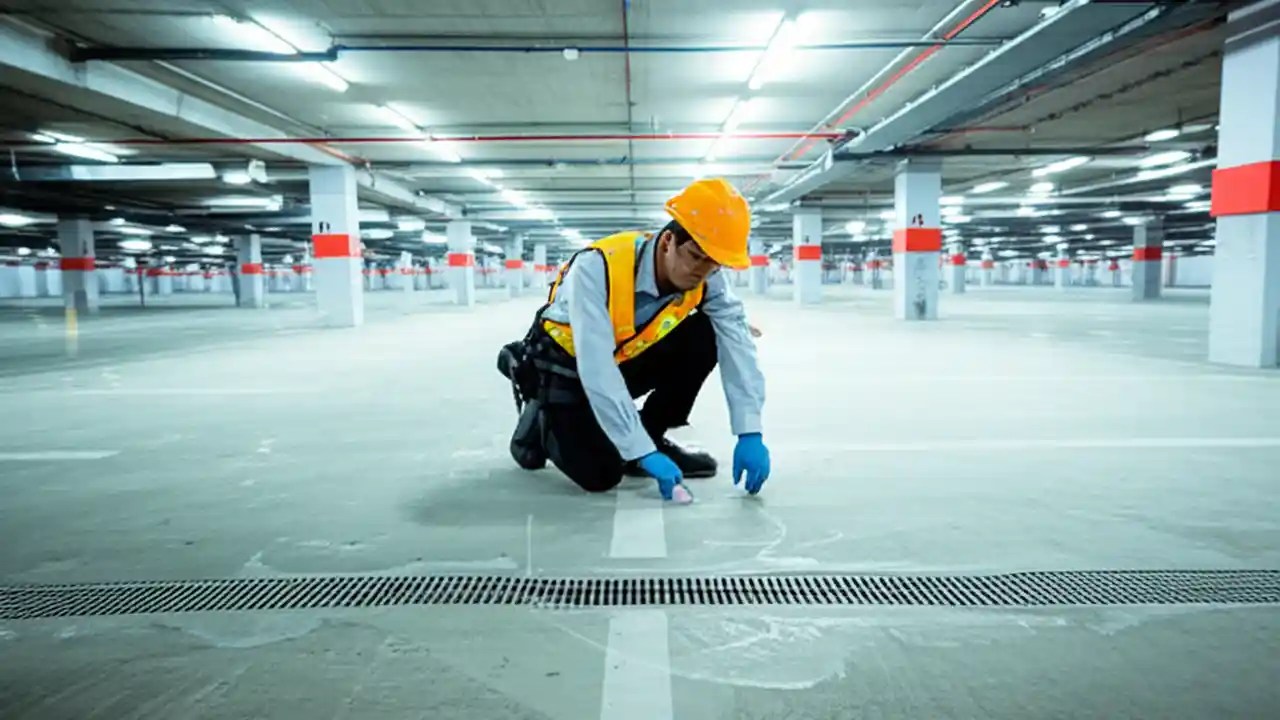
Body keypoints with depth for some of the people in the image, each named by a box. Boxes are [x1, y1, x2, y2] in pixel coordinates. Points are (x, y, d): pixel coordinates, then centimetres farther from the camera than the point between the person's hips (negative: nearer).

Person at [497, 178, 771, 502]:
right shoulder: (597, 267, -36)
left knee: (702, 337, -20)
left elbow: (737, 346, -23)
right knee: (599, 474, -18)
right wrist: (643, 453, -39)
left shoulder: (706, 279, -20)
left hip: (629, 359, 5)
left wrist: (750, 433, -34)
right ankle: (540, 419, 13)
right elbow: (597, 371, -39)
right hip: (566, 364, -5)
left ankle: (650, 435, -1)